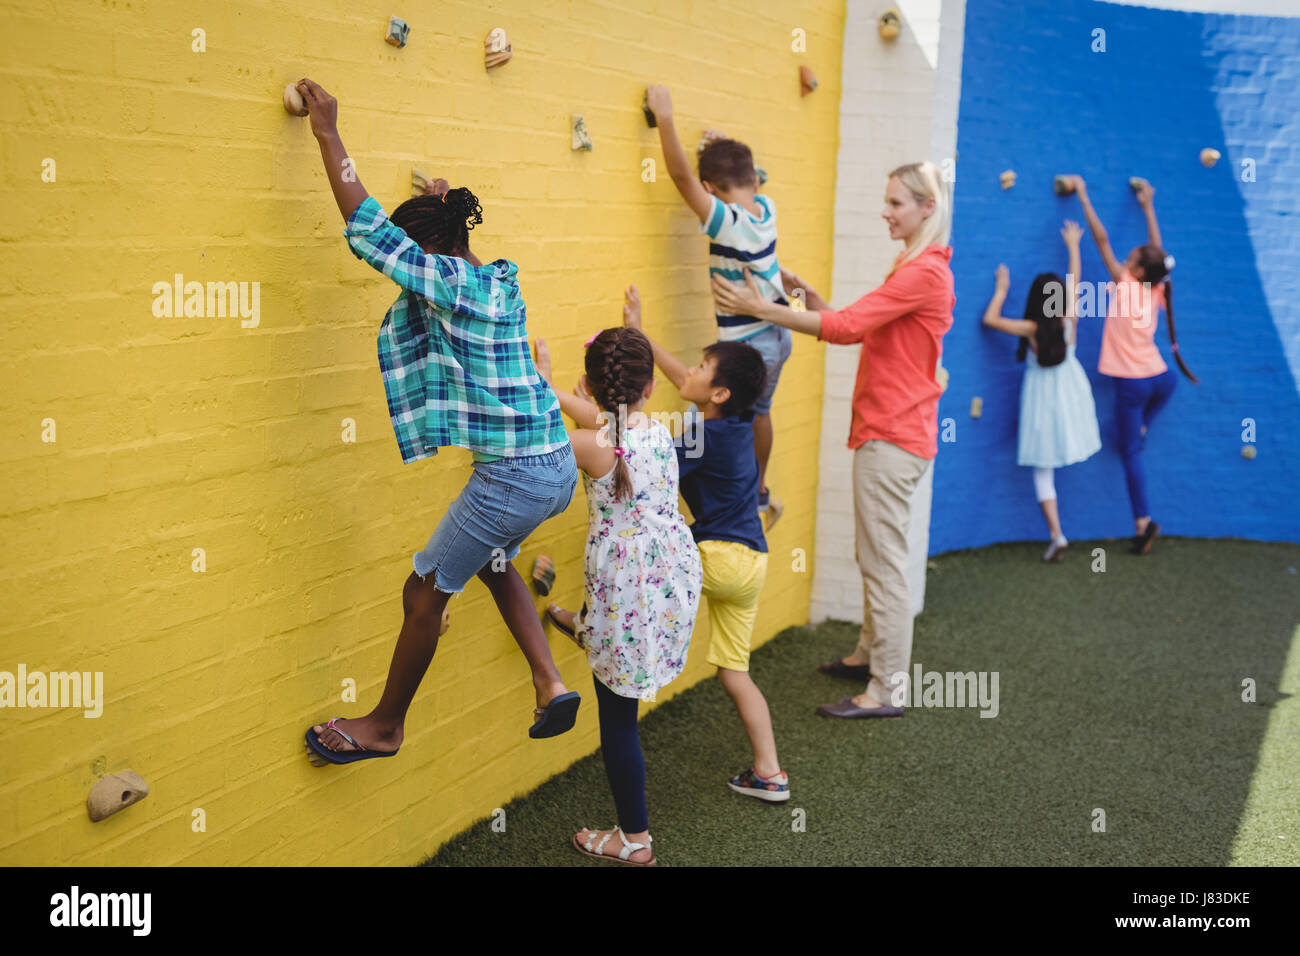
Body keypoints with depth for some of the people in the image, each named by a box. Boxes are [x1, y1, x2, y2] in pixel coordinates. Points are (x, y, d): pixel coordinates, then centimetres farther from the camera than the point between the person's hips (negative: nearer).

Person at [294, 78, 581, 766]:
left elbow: (367, 227, -15)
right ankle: (551, 683, 24)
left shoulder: (447, 282, -15)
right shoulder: (499, 279, 9)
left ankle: (385, 726, 26)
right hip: (557, 464, 9)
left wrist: (328, 133, -8)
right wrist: (450, 208, 33)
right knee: (491, 558, 33)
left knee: (425, 592, 8)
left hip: (513, 475, -9)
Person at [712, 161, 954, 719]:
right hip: (888, 430, 10)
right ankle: (869, 656, 34)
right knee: (874, 554, 20)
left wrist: (762, 309, -22)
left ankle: (888, 691, 1)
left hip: (894, 438, -10)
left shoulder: (924, 272, -16)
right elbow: (858, 328, 15)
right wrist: (811, 298, 1)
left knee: (883, 561, -5)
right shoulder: (917, 267, 18)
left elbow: (847, 327, -23)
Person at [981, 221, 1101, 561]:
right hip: (1070, 392, 2)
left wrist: (1001, 289, 6)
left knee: (1043, 469, 2)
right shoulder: (1069, 321, -8)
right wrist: (1073, 246, 19)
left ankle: (1056, 534, -3)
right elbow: (1074, 282, 6)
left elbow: (990, 319, -8)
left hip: (1042, 397, -2)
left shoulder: (1030, 329, -15)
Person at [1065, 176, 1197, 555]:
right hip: (1159, 378, 5)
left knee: (1130, 451, 1)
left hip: (1132, 383, -5)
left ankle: (1143, 520, -2)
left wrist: (1083, 198, -3)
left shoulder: (1126, 286, -13)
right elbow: (1157, 251, 16)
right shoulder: (1156, 291, 1)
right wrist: (1148, 207, 25)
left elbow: (1102, 240, -9)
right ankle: (1142, 428, 24)